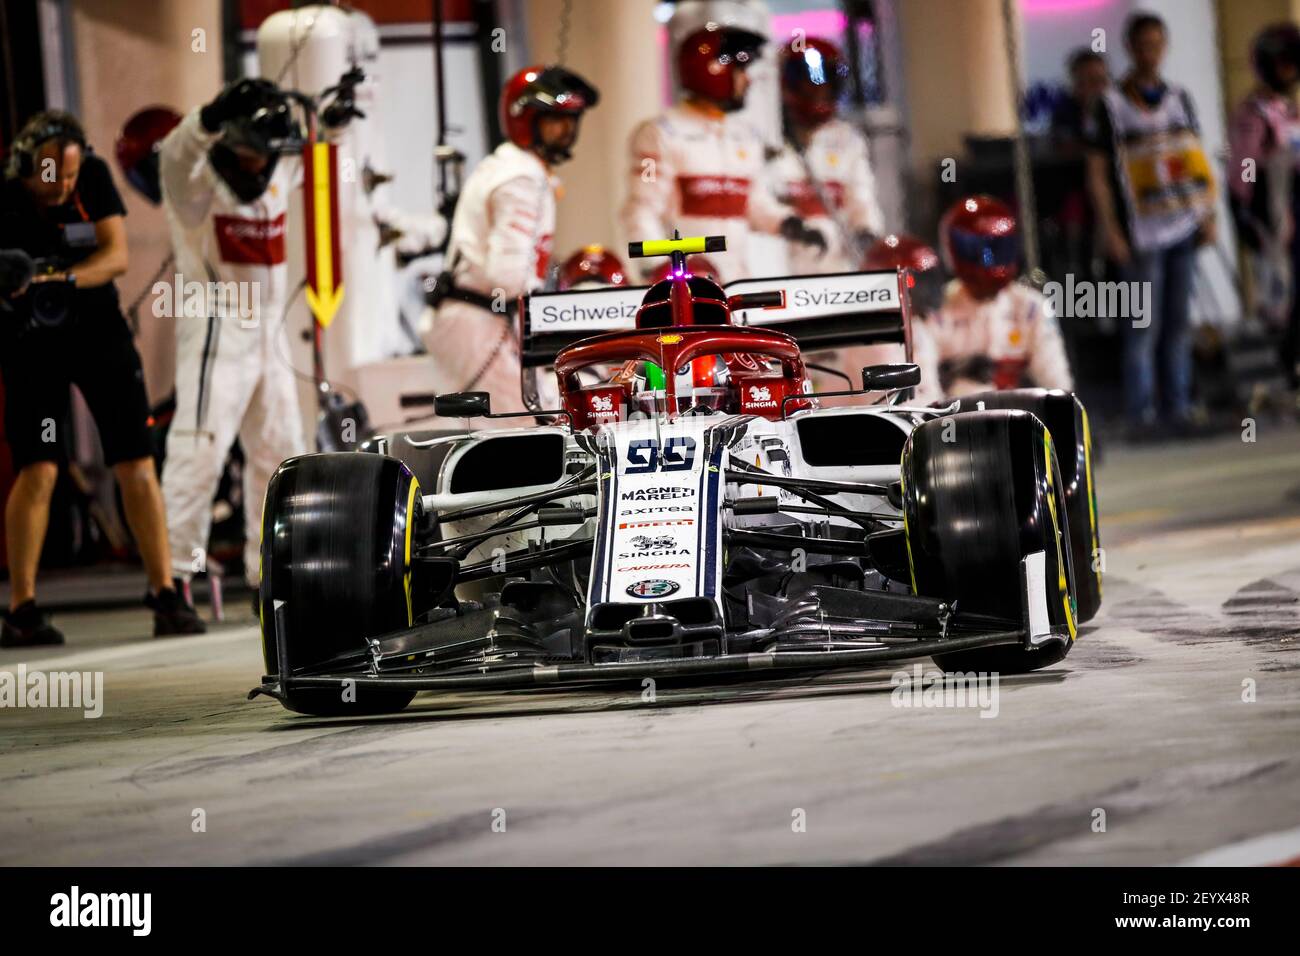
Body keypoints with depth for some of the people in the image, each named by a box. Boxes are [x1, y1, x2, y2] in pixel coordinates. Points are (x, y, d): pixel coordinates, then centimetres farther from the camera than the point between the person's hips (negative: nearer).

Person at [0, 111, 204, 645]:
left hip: (98, 328, 3)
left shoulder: (94, 177, -10)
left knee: (136, 464, -1)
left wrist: (62, 280, -31)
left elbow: (116, 256, -15)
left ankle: (164, 594, 6)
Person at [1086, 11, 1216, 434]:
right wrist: (1109, 231, -10)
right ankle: (1141, 412, -1)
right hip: (1141, 232, -5)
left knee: (1179, 321, 6)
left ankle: (1177, 407, 12)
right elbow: (1097, 173, -4)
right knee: (1143, 325, -6)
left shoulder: (1178, 98, 12)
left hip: (1182, 225, 5)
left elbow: (1196, 159, 17)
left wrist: (1208, 215, 10)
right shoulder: (1110, 104, -2)